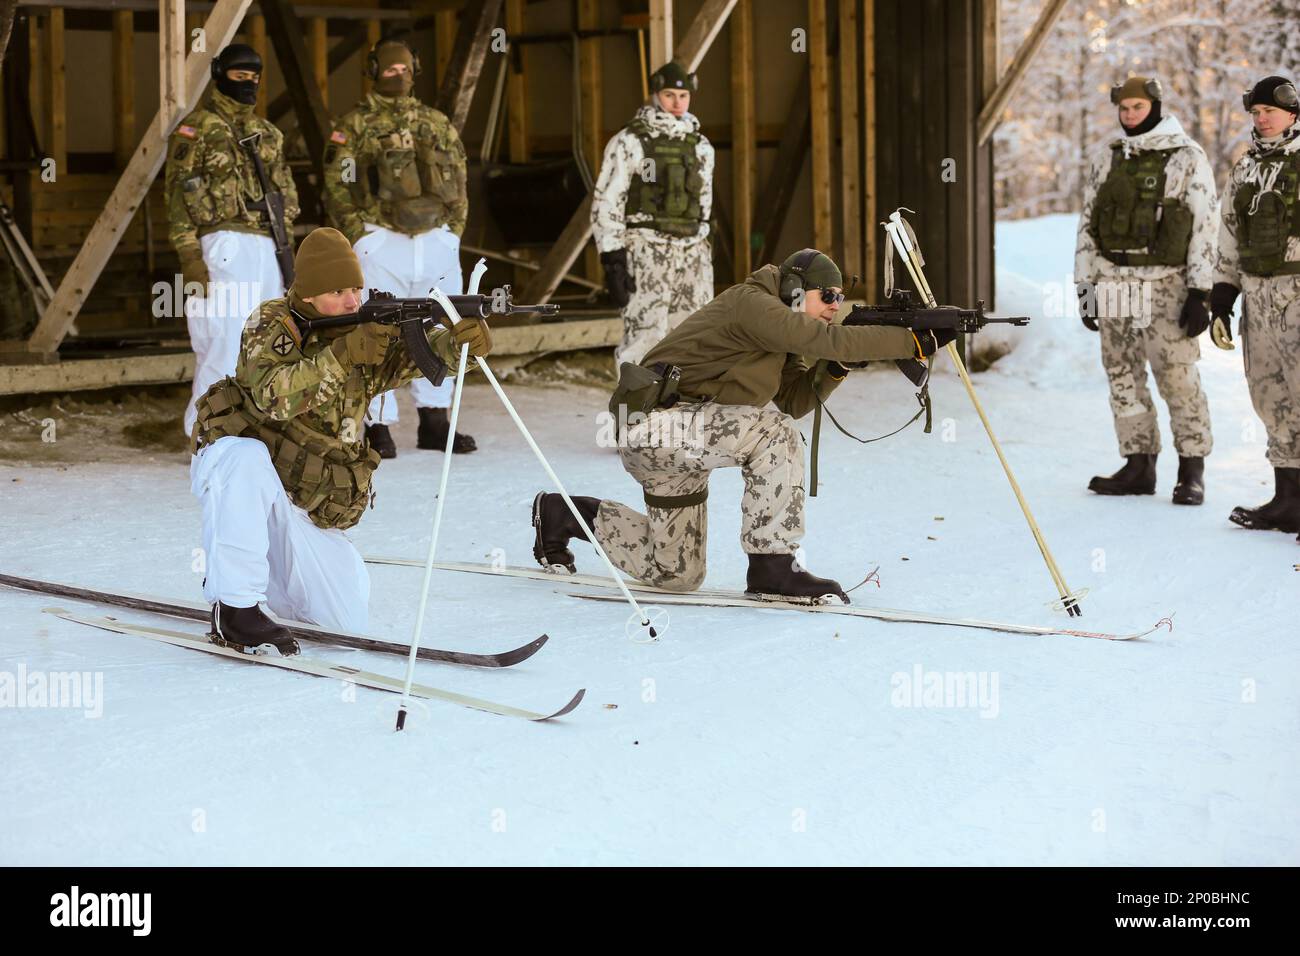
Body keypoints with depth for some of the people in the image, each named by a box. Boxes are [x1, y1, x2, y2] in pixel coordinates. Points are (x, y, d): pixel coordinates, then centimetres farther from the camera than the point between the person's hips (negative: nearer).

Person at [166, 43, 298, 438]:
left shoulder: (268, 134, 20)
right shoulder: (197, 127, -2)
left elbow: (285, 193, 23)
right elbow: (179, 194, -8)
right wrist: (189, 255, -16)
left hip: (267, 248, 7)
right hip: (225, 245, -7)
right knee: (225, 341, -11)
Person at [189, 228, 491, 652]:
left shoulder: (369, 332, -2)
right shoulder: (271, 324, -13)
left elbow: (422, 353, -19)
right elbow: (273, 396, -30)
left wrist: (460, 340, -41)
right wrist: (341, 355, -38)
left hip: (304, 506, 4)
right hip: (231, 464, -4)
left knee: (347, 620, -1)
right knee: (249, 456, -41)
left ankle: (272, 573, 30)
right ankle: (235, 606, -30)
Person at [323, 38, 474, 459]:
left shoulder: (437, 124, 15)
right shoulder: (354, 125, 1)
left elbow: (459, 183, 18)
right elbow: (338, 187, -3)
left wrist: (453, 232, 9)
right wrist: (360, 237, -9)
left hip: (438, 241, 5)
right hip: (381, 244, -4)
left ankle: (435, 421, 20)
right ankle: (377, 426, 3)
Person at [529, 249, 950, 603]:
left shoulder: (777, 332, 12)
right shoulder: (750, 303, -18)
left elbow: (795, 400, 6)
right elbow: (832, 339, -29)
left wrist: (836, 367, -10)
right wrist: (919, 341, -28)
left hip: (679, 440, 10)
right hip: (652, 423, -10)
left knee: (676, 575, 15)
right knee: (773, 434, -28)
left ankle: (563, 515, 31)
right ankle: (772, 567, -20)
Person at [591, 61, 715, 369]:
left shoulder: (700, 146, 12)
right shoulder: (629, 142, -6)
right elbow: (606, 204, -7)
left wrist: (703, 254, 19)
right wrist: (612, 261, -13)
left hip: (692, 252, 6)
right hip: (646, 252, -6)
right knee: (644, 336, -11)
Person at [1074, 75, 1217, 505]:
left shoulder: (1187, 157, -2)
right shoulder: (1107, 156, 12)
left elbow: (1204, 227, -5)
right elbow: (1088, 222, 16)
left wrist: (1200, 292, -10)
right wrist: (1085, 285, 12)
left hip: (1165, 286, -5)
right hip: (1114, 284, 5)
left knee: (1178, 377, -7)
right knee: (1124, 377, 7)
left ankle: (1192, 469, 1)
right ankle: (1138, 465, 15)